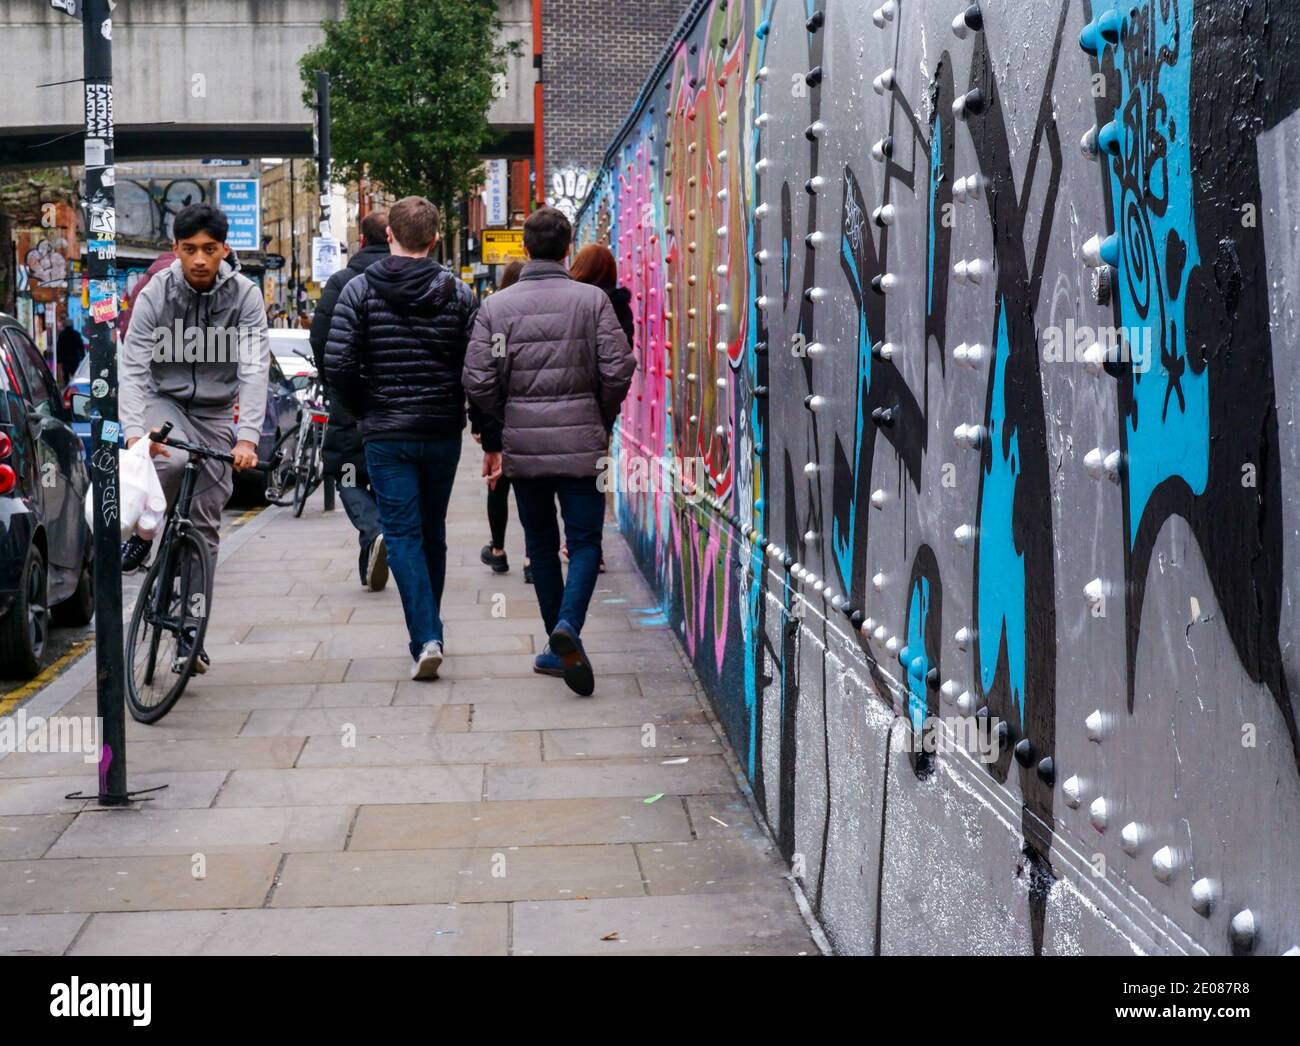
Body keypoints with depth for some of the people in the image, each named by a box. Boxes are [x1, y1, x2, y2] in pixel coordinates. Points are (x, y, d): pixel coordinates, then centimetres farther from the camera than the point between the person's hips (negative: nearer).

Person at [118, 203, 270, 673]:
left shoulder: (244, 295, -13)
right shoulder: (156, 293, -14)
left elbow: (254, 368, -20)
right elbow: (132, 366, -18)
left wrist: (248, 436, -33)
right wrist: (134, 431, -34)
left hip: (215, 413, 1)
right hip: (163, 401, -1)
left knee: (205, 526, 1)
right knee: (172, 459, -36)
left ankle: (191, 633, 9)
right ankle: (141, 535, -8)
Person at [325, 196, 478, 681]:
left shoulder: (359, 290, -6)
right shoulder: (458, 293, -2)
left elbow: (339, 367, -10)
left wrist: (364, 410, 7)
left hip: (385, 434, -2)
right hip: (443, 432, 2)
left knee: (402, 534, 0)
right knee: (433, 532, 17)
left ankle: (425, 637, -13)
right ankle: (429, 625, 29)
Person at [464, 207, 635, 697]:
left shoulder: (496, 306, 0)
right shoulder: (592, 299, -4)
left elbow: (478, 381, -4)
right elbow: (617, 370, -8)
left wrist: (500, 430, 12)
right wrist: (602, 421, 9)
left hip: (522, 446, 2)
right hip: (581, 444, -2)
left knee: (541, 544, 14)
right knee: (584, 541, 4)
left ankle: (559, 648, 17)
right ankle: (568, 625, -20)